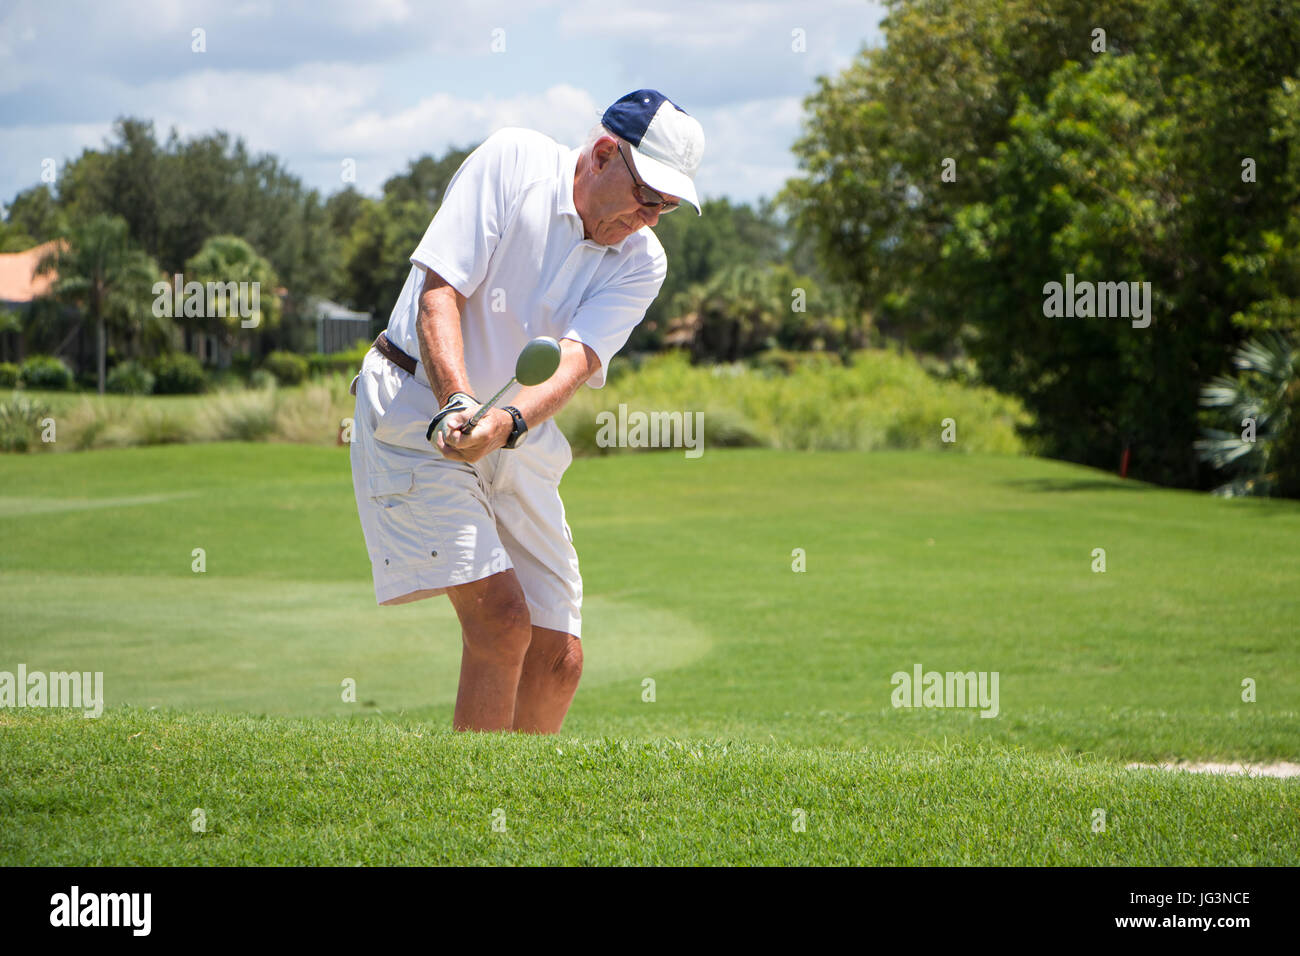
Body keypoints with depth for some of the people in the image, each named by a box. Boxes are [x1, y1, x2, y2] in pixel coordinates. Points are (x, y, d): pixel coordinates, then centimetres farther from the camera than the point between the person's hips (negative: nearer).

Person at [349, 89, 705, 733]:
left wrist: (503, 424, -37)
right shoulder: (511, 161, -11)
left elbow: (574, 362, -17)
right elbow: (440, 289, -16)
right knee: (502, 618, -20)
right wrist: (458, 404, -32)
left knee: (558, 659, 1)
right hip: (419, 409, -5)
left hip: (521, 440, 5)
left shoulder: (641, 261, -2)